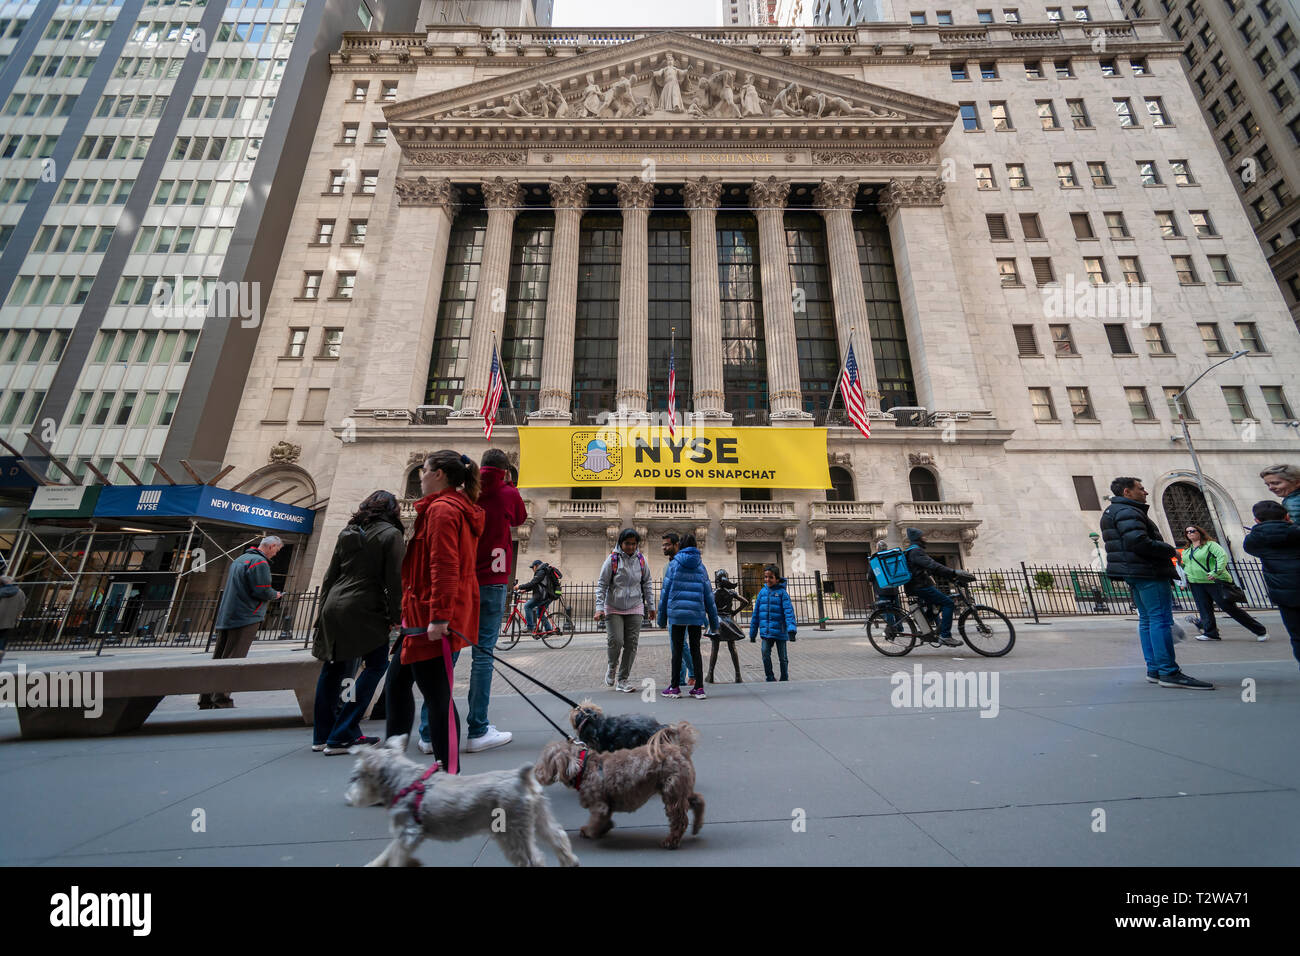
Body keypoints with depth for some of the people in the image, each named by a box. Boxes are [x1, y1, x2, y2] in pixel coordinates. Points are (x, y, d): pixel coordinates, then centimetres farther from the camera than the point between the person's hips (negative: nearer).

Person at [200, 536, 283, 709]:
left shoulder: (240, 559, 18)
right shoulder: (260, 562, -13)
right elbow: (262, 592, -20)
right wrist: (275, 594, 1)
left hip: (225, 617, 9)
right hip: (246, 618, -9)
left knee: (218, 659, 12)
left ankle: (206, 702, 16)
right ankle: (221, 700, -4)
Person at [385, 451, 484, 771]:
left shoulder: (441, 509, -14)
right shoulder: (460, 509, 17)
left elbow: (444, 567, -23)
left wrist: (438, 616, -25)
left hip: (432, 616, -11)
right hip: (426, 614, 11)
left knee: (437, 694, -4)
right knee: (397, 678, 22)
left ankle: (449, 772, 7)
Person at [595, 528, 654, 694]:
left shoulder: (640, 559, 1)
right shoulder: (612, 559, -9)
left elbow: (646, 583, 12)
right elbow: (601, 584, -6)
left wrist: (651, 605, 11)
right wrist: (599, 608, -13)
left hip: (634, 608, 3)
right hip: (613, 608, -3)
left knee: (631, 644, 1)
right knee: (615, 641, -12)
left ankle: (622, 680, 16)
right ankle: (612, 667, 21)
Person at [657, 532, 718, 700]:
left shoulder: (674, 564, 0)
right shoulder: (701, 566, 7)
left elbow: (665, 590, -1)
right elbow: (708, 594, 8)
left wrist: (662, 614, 7)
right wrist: (713, 620, 14)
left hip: (677, 612, -2)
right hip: (696, 614, 2)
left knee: (677, 650, 6)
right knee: (695, 650, 10)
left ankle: (674, 687, 14)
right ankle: (699, 688, 12)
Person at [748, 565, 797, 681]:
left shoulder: (782, 592, -6)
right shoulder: (762, 592, 6)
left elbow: (789, 611, -13)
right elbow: (756, 613, 10)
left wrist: (791, 628, -25)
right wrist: (753, 632, 12)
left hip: (780, 631, -3)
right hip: (766, 632, 3)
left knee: (782, 657, 10)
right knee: (765, 654, -6)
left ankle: (784, 679, 28)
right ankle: (770, 678, 12)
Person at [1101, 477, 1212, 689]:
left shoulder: (1112, 512, 21)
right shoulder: (1127, 512, -13)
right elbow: (1139, 543, -23)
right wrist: (1171, 550, -9)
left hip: (1132, 572, 10)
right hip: (1148, 571, -10)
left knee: (1147, 620, 12)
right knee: (1161, 619, -9)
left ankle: (1154, 670, 15)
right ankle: (1168, 672, -7)